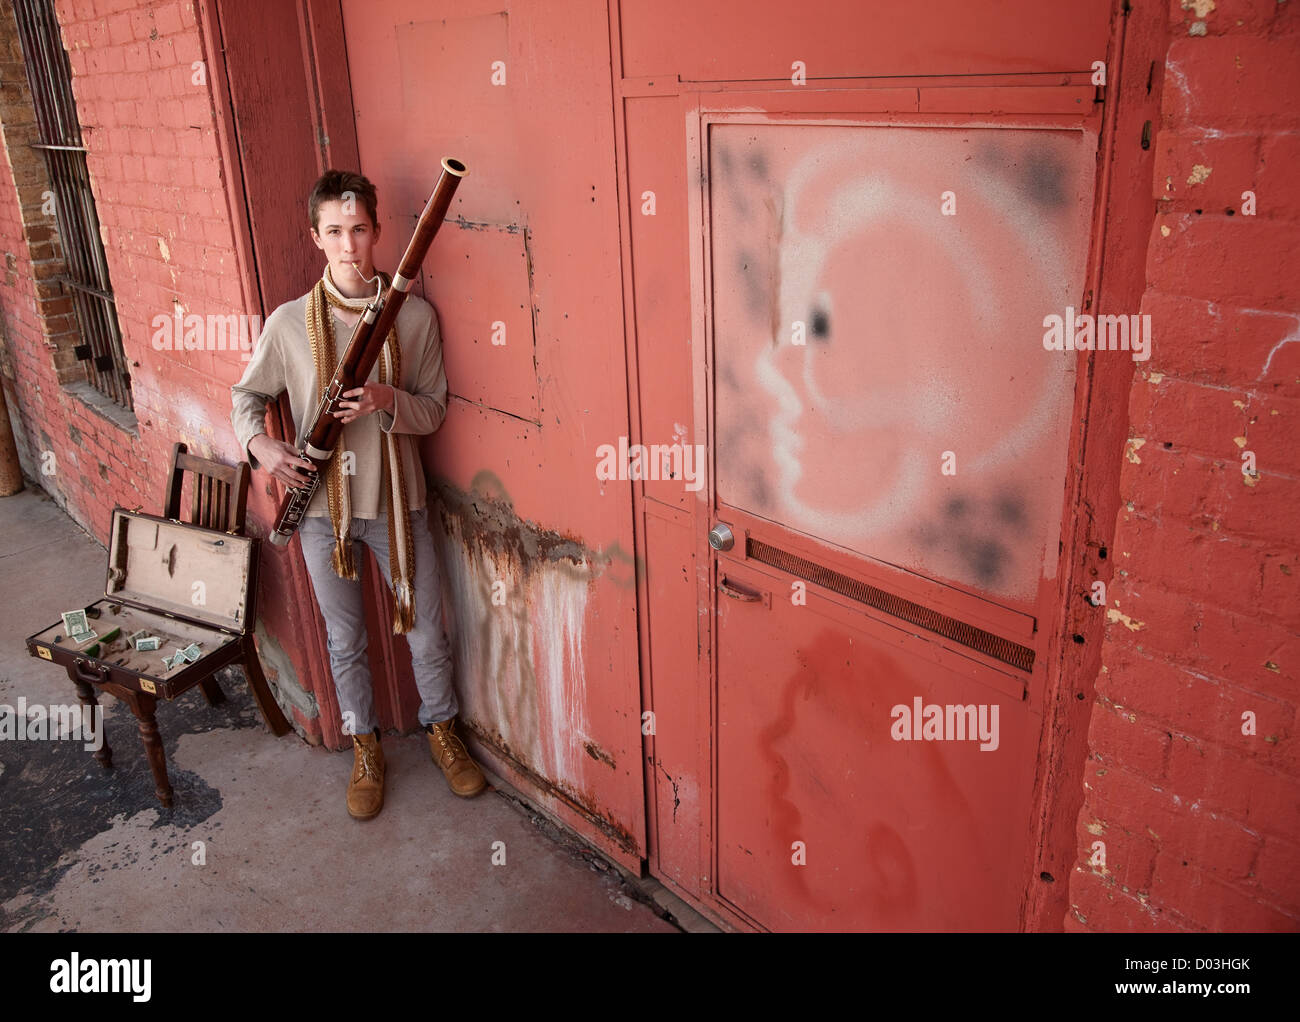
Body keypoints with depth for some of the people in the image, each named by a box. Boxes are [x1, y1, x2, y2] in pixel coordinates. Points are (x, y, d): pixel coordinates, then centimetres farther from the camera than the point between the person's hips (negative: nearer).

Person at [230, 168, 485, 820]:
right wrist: (259, 442, -12)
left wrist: (386, 400, -23)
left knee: (426, 632, 11)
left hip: (396, 502, 0)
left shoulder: (414, 315, -5)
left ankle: (441, 730, 38)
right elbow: (247, 395, 9)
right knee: (344, 640, 15)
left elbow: (433, 410, -2)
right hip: (323, 506, 1)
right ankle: (365, 749, 37)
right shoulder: (289, 323, -4)